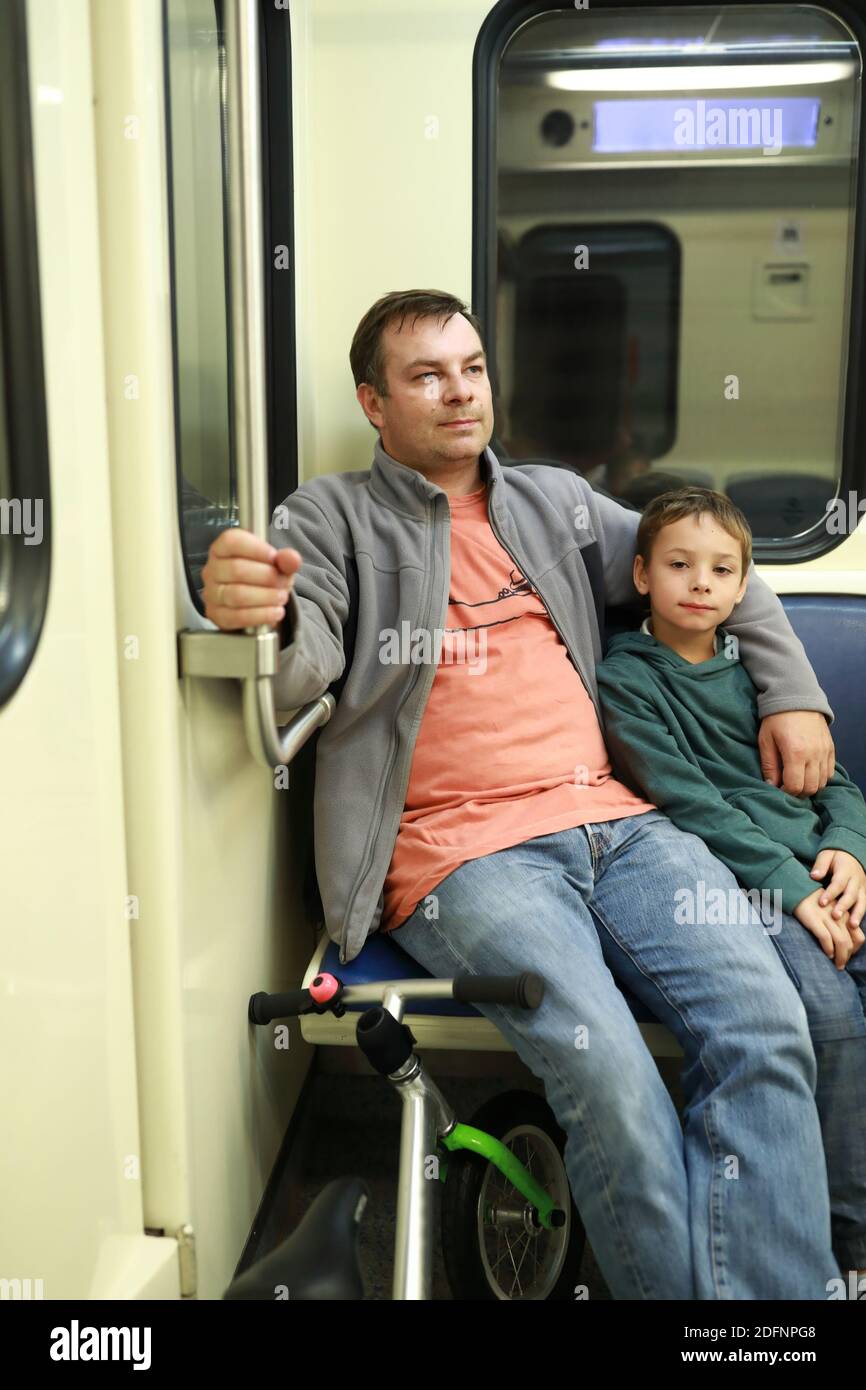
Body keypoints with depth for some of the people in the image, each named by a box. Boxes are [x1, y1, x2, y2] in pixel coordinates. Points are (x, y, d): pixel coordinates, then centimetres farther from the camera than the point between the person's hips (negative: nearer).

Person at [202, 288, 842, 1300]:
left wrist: (792, 694, 20)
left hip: (614, 822, 5)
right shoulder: (333, 516, 9)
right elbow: (306, 662, -8)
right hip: (462, 852, -4)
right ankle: (676, 1286, -5)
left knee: (766, 1027, -19)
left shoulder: (555, 501, 23)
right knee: (609, 1075, -27)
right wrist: (262, 616, -32)